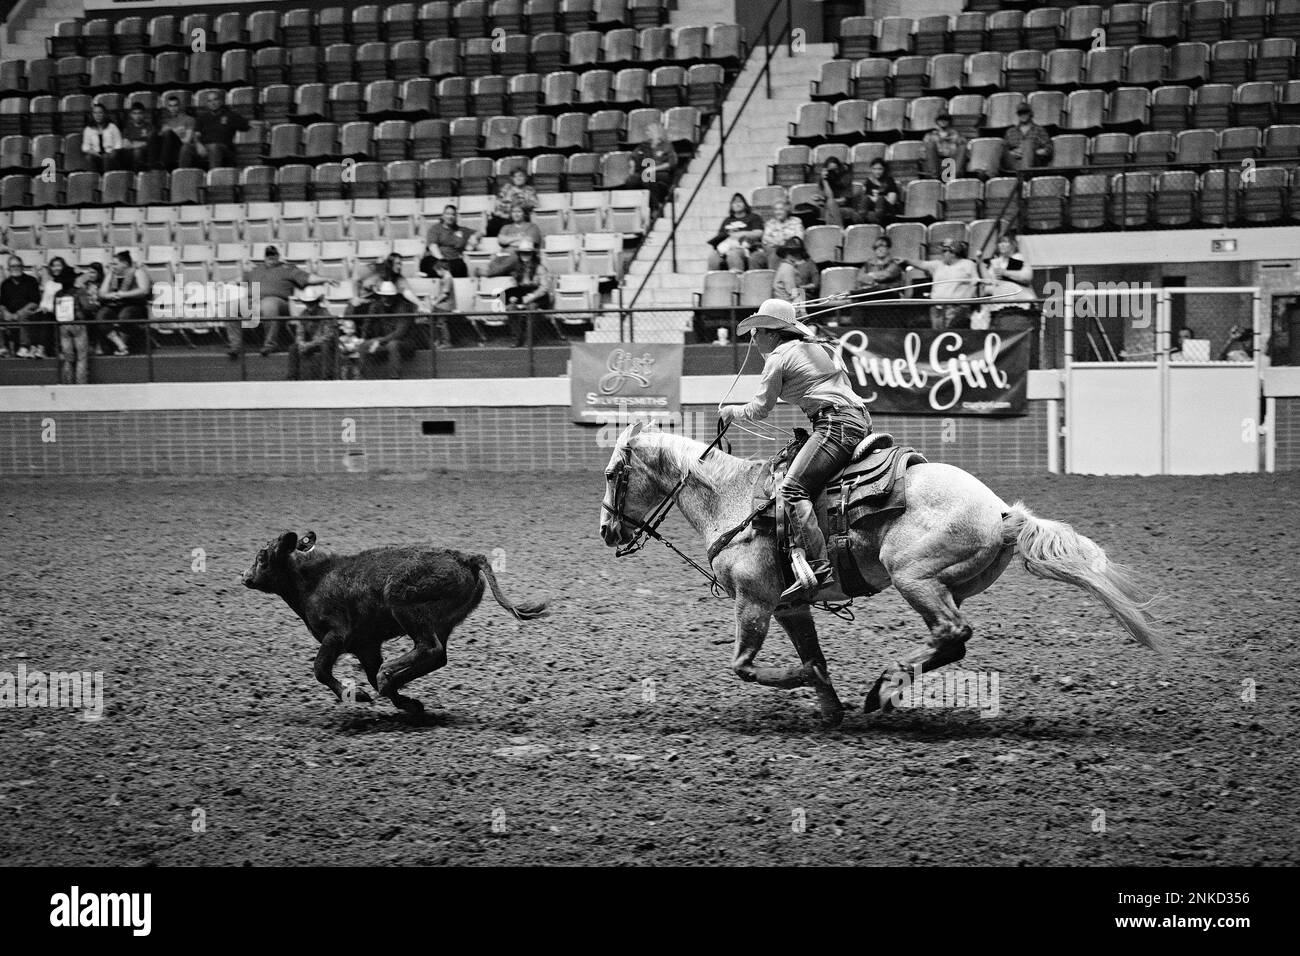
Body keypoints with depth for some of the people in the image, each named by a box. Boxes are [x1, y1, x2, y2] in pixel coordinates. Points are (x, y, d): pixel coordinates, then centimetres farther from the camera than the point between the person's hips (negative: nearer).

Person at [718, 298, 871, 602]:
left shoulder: (778, 357, 0)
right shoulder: (821, 348, 26)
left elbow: (760, 409, 4)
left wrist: (732, 412, 22)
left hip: (836, 424, -10)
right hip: (860, 420, 10)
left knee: (792, 488, -20)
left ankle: (816, 567, -35)